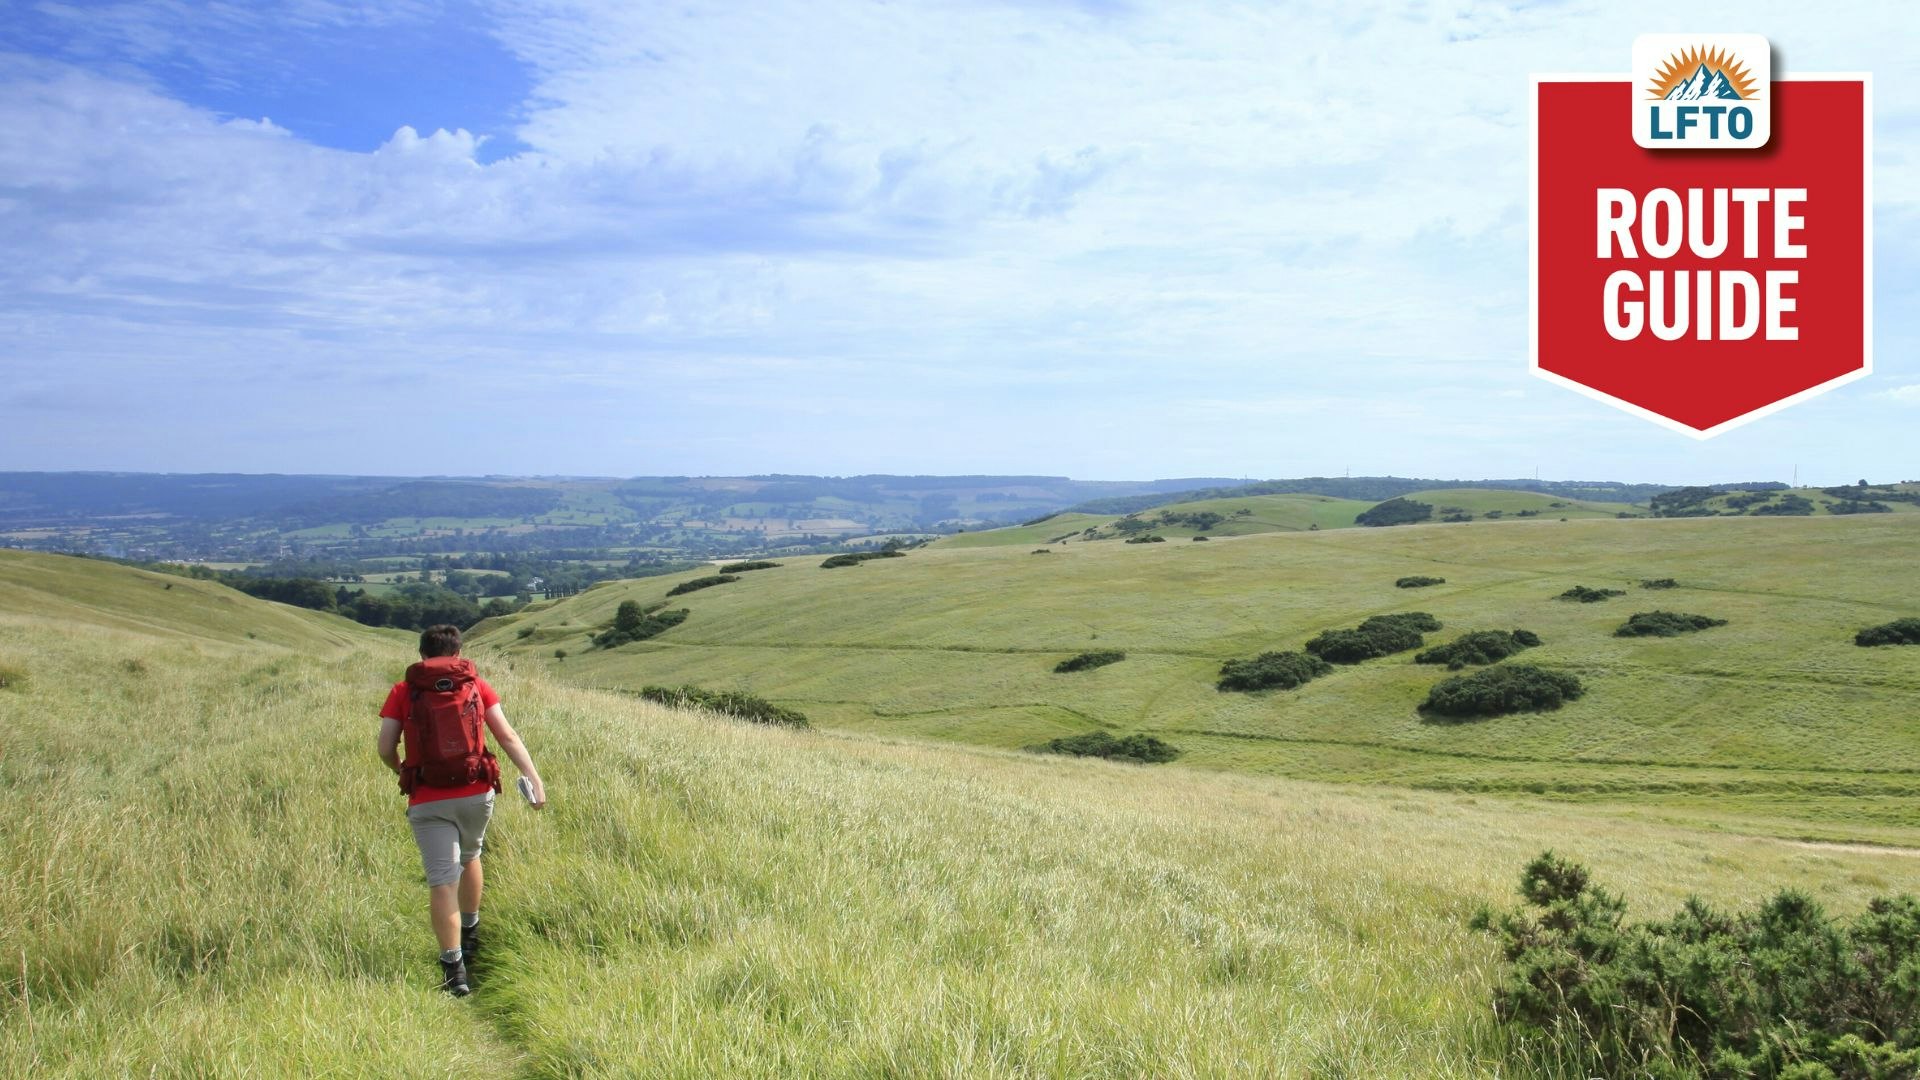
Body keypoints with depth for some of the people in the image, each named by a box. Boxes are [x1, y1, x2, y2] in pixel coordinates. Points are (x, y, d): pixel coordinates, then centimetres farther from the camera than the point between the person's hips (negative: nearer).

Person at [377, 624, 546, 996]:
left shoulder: (403, 691, 3)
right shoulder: (475, 684, 5)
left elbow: (385, 749, 0)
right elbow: (507, 736, -2)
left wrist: (401, 771, 22)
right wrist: (534, 778, -3)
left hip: (428, 801, -2)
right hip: (476, 794, 2)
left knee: (442, 880, -2)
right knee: (469, 857, 27)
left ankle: (453, 968, -9)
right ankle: (470, 934, 43)